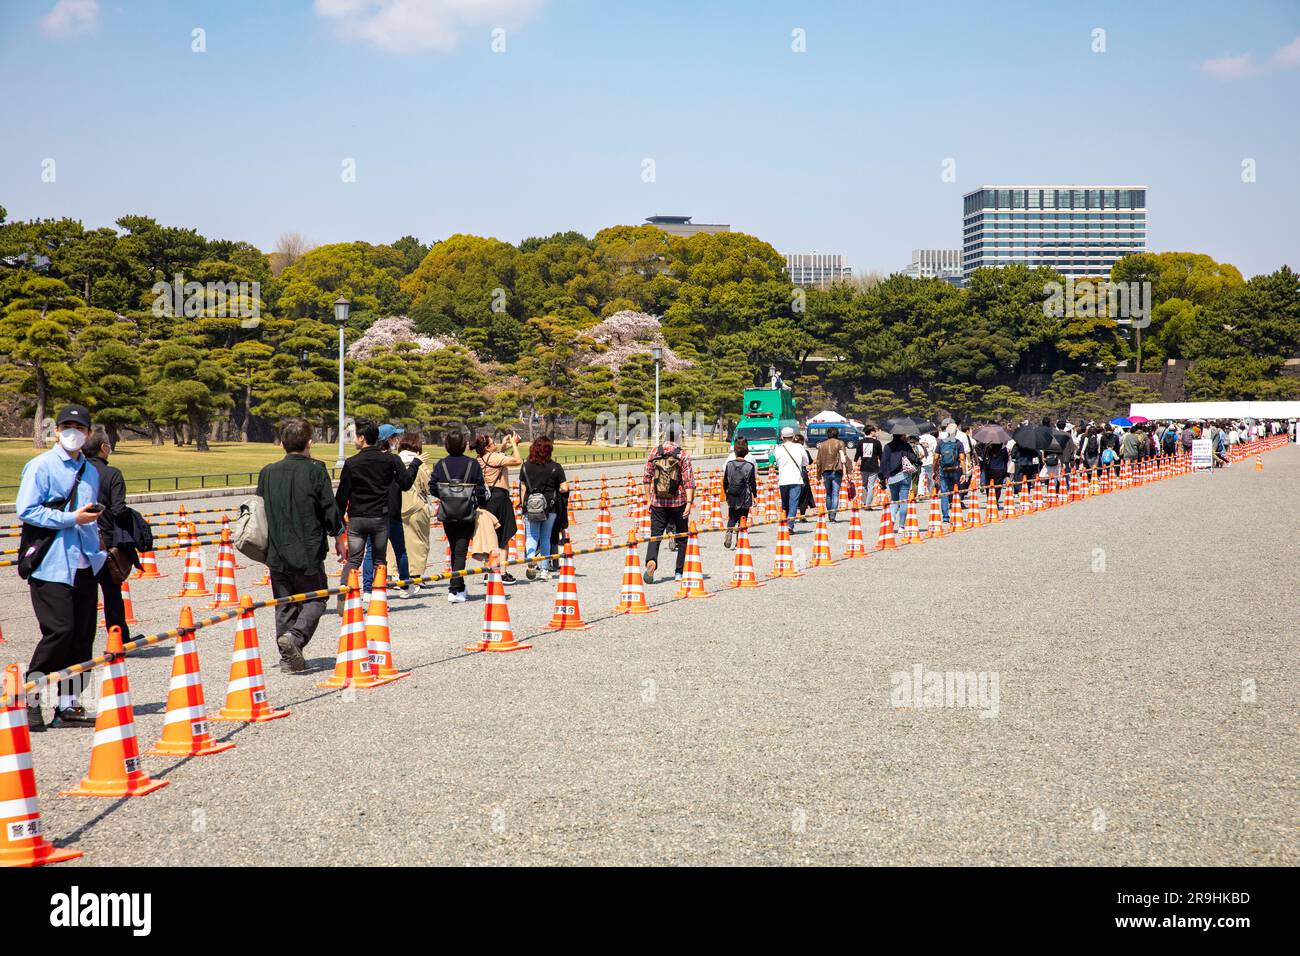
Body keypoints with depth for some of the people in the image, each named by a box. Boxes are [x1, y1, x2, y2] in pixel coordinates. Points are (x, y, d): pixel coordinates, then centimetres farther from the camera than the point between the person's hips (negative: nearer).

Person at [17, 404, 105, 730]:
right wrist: (72, 519, -15)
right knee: (59, 632, -12)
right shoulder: (41, 466, -3)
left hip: (84, 566, 7)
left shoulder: (90, 472, 18)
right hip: (52, 566, -6)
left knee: (83, 636, 4)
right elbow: (26, 510, -12)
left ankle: (67, 705, 13)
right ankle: (28, 700, 2)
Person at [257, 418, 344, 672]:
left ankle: (289, 658, 11)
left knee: (284, 605, 12)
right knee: (315, 599, 8)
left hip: (277, 552, 4)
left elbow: (260, 511, 11)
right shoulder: (316, 471, -7)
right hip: (309, 551, -4)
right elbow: (330, 511, -5)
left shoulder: (267, 472, 5)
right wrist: (339, 542, 9)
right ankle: (295, 636, -16)